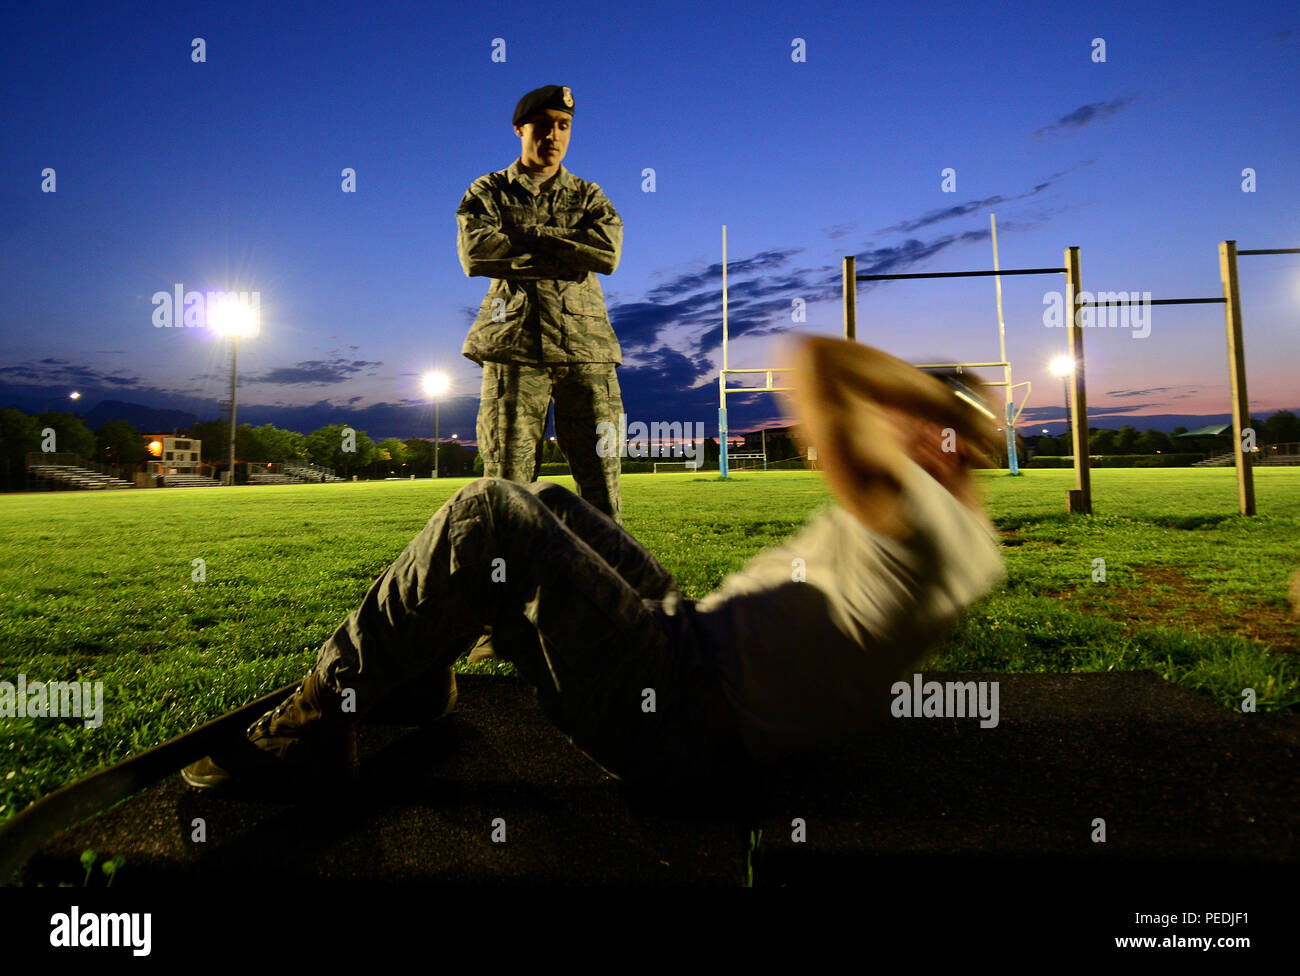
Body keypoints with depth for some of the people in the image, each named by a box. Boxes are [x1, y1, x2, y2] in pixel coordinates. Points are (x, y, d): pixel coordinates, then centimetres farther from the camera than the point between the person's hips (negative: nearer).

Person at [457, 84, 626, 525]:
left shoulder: (589, 197, 20)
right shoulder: (488, 192, 15)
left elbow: (607, 252, -2)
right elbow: (474, 253, -6)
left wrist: (524, 234, -5)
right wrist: (566, 258, -6)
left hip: (585, 344, 2)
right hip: (515, 345, -1)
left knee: (601, 473, 0)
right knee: (506, 479, -2)